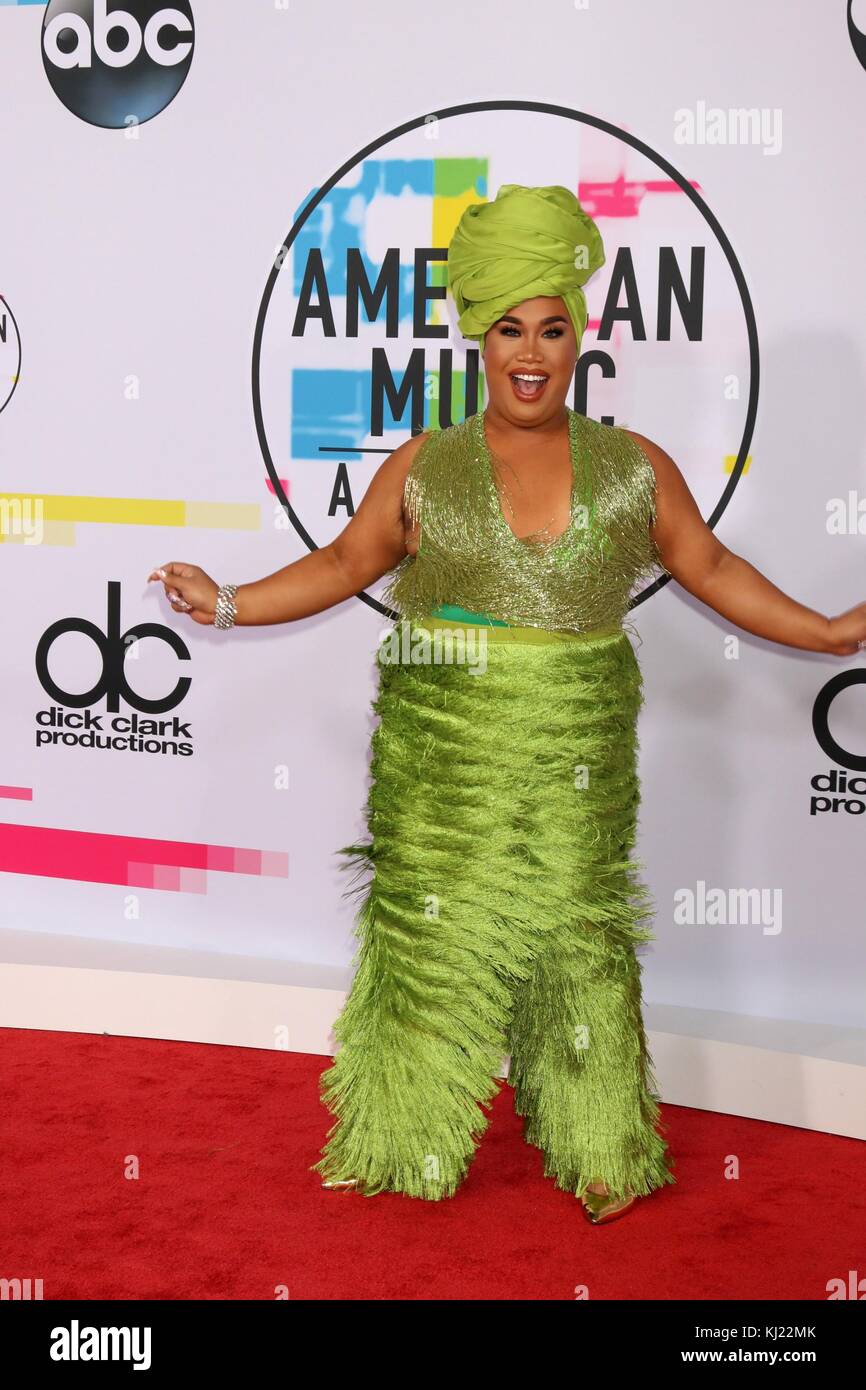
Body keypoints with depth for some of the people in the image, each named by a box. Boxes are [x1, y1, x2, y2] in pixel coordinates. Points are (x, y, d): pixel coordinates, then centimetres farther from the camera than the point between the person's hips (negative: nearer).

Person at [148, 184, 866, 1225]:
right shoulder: (422, 467, 3)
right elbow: (344, 565, 9)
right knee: (433, 929, 3)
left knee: (576, 934, 5)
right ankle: (408, 1140, 19)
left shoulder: (634, 468, 5)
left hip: (576, 754, 1)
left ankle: (600, 1150, 20)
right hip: (444, 753, 0)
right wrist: (231, 605, 2)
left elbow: (712, 569, 11)